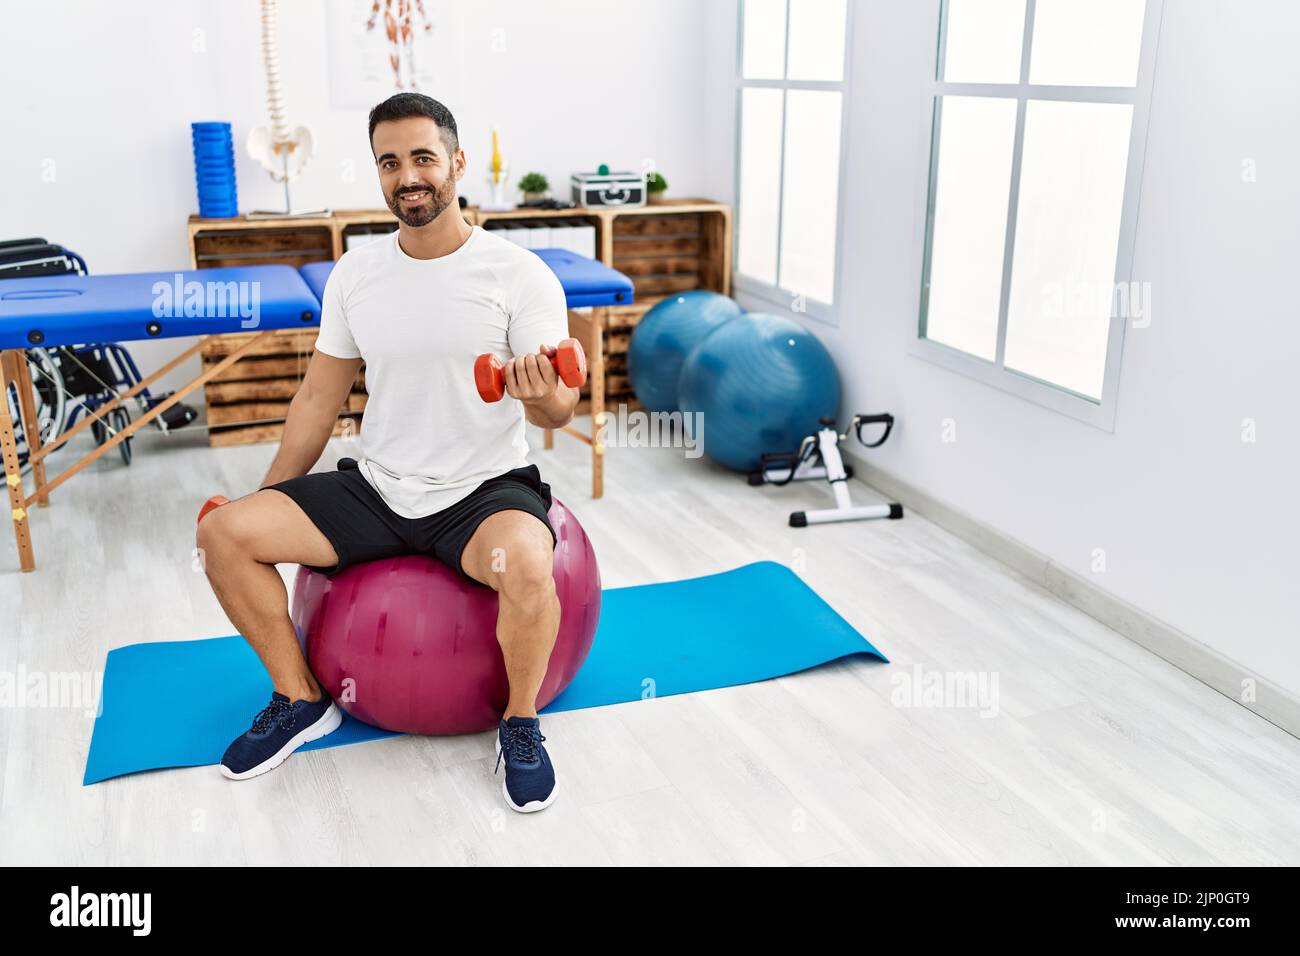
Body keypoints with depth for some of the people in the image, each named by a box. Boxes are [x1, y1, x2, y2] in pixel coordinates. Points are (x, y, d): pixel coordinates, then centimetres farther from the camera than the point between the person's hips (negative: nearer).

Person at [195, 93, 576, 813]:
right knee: (223, 532, -10)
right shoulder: (354, 275, 4)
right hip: (376, 489, 5)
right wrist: (268, 502, 13)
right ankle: (301, 700, 10)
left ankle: (520, 723, -7)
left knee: (525, 566, -38)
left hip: (484, 491, -4)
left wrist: (543, 395, -36)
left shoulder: (519, 274, -9)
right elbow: (321, 395, 12)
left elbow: (558, 411, -11)